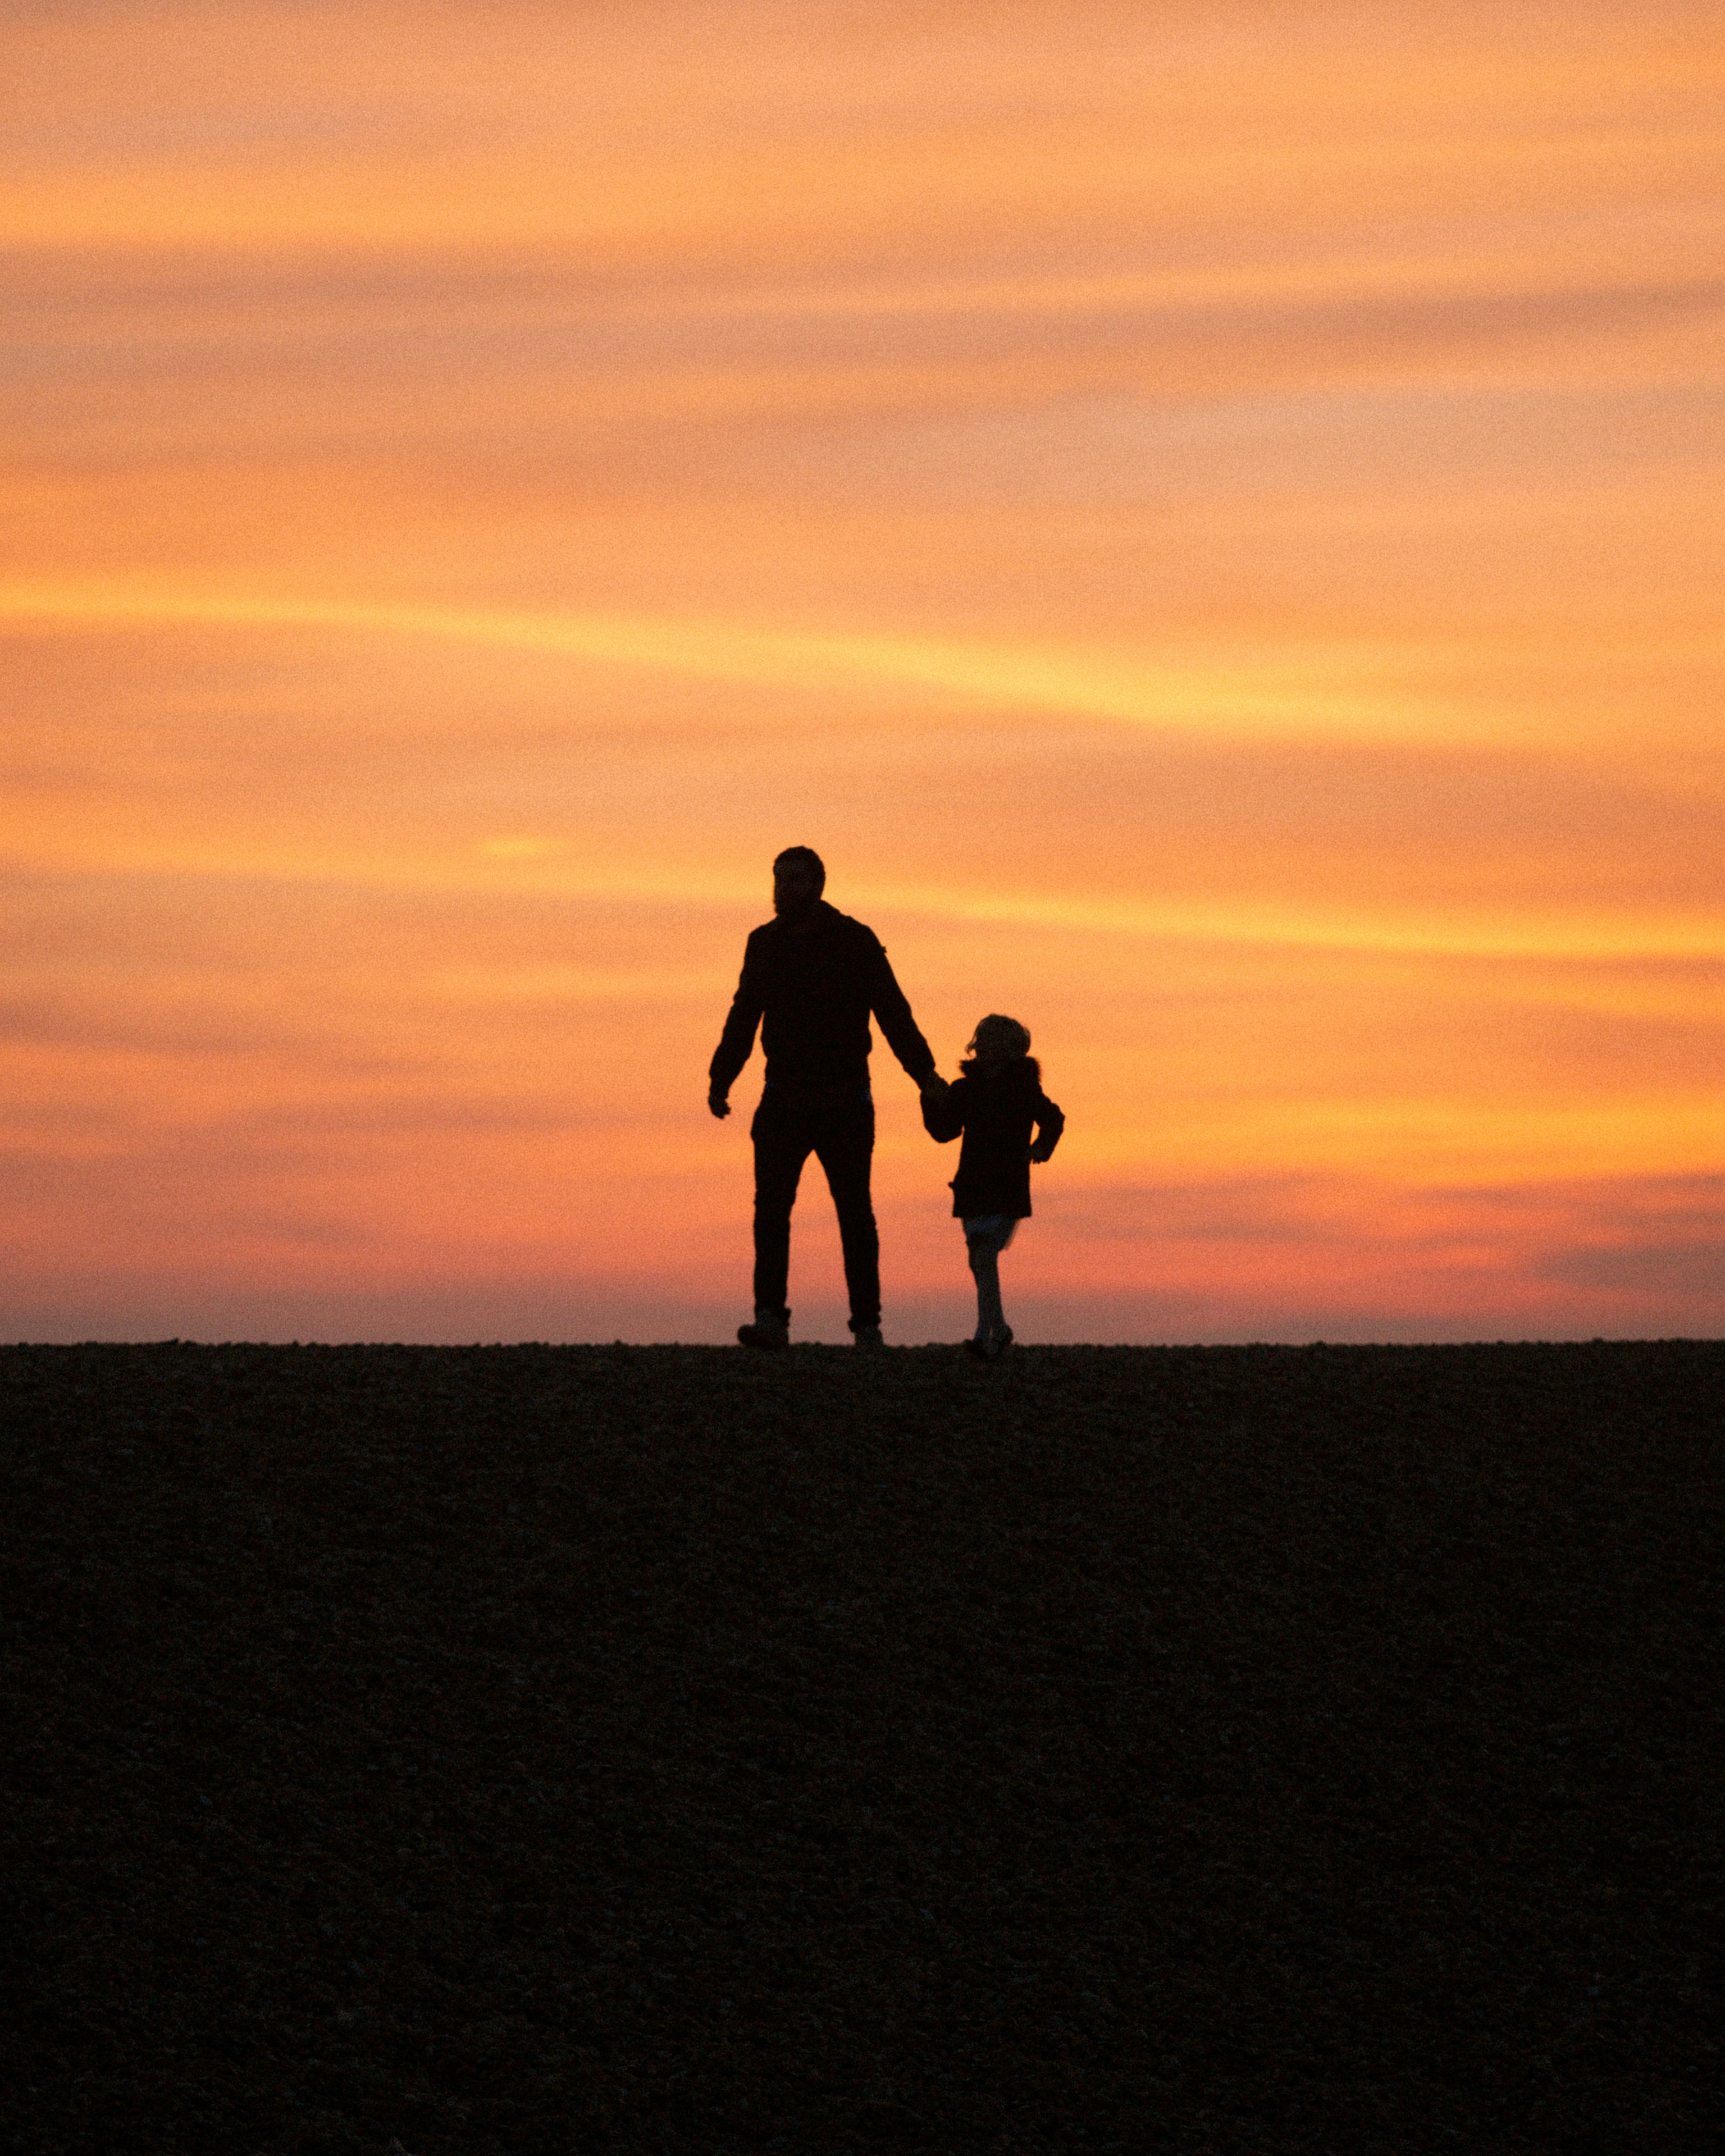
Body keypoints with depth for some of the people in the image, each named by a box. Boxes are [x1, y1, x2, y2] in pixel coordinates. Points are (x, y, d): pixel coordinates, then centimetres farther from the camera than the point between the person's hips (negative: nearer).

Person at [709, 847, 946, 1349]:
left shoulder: (855, 942, -5)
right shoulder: (765, 944, 7)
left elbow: (893, 1012, -10)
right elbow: (743, 1018, 15)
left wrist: (925, 1074, -21)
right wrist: (720, 1079, 7)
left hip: (845, 1102, -3)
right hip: (784, 1098, 3)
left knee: (855, 1214, 2)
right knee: (770, 1208, -12)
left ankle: (867, 1325, 11)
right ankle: (770, 1319, -16)